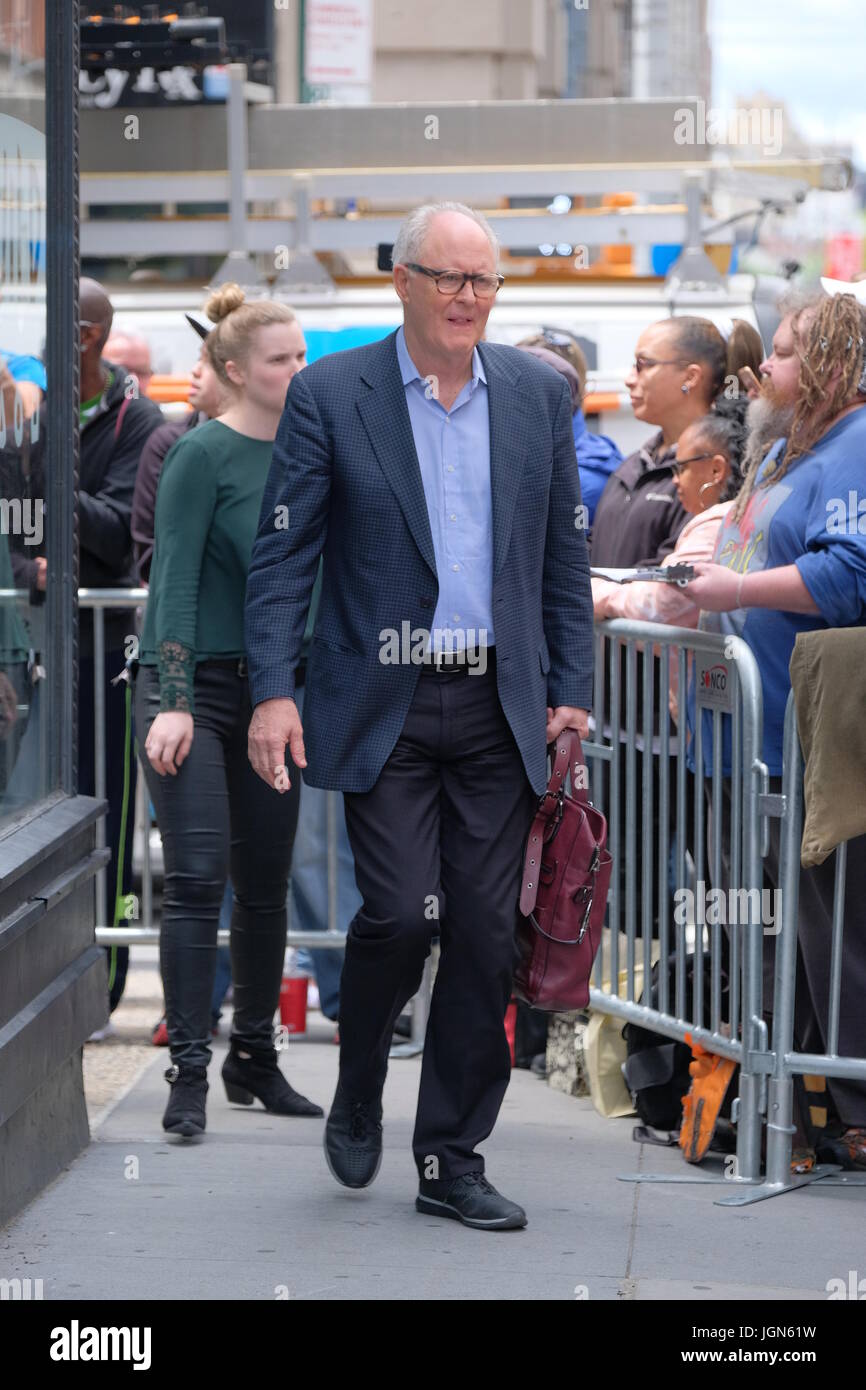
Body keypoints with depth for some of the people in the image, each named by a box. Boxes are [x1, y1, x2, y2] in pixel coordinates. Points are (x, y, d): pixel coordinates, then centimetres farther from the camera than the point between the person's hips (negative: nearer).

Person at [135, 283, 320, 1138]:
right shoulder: (204, 454, -10)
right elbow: (174, 579, -13)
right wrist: (171, 703, -20)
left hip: (270, 687, 6)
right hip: (193, 683, -6)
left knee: (266, 882, 10)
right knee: (197, 878, -10)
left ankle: (254, 1058, 22)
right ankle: (189, 1071, -6)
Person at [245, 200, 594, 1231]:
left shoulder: (539, 396, 8)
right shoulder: (330, 396, -1)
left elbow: (563, 556, 12)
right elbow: (282, 555, -3)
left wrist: (571, 692, 6)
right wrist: (273, 692, -12)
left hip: (500, 711, 3)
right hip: (383, 708, -3)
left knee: (485, 934, 1)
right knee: (402, 912, -13)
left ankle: (453, 1162, 11)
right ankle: (356, 1099, 15)